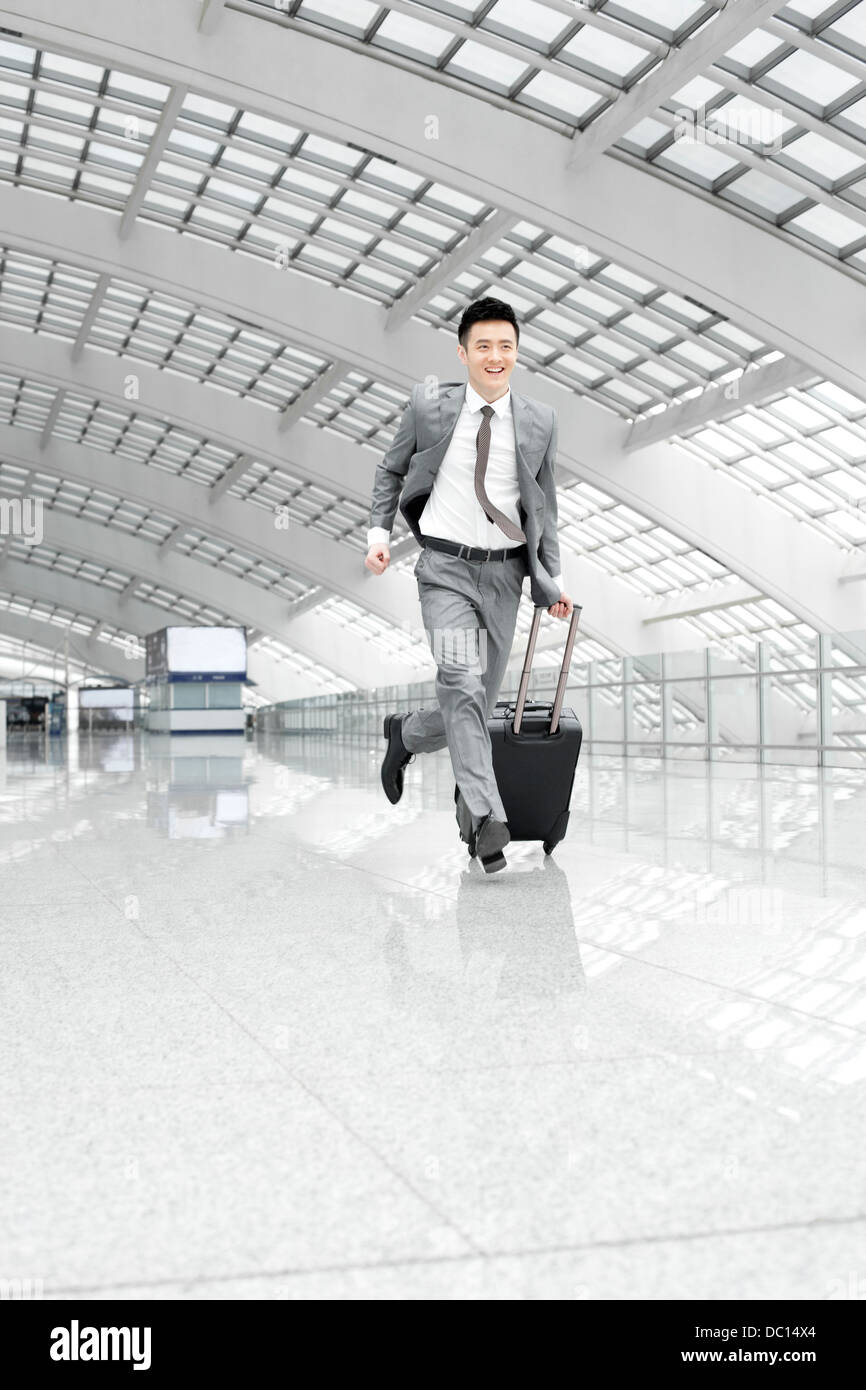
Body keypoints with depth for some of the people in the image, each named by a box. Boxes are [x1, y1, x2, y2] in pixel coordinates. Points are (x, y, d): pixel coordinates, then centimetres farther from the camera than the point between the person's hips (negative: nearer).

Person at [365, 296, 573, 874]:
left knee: (479, 705, 6)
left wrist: (553, 578, 10)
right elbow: (391, 470, 14)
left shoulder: (539, 421, 3)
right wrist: (380, 531, 1)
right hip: (445, 569, -2)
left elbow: (544, 505, 13)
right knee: (461, 681, -23)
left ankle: (406, 733, 37)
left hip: (504, 572, 3)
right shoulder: (430, 404, -1)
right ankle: (487, 817, -24)